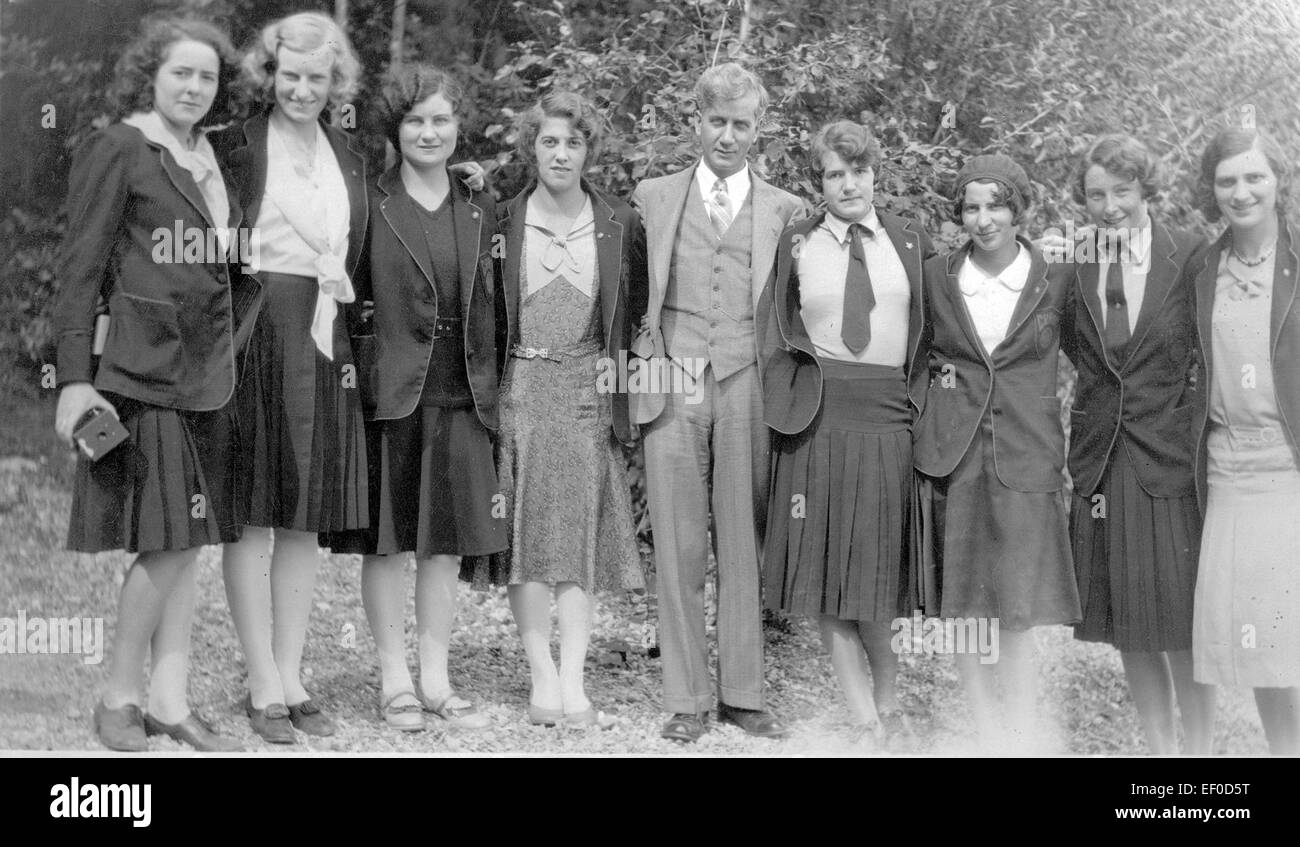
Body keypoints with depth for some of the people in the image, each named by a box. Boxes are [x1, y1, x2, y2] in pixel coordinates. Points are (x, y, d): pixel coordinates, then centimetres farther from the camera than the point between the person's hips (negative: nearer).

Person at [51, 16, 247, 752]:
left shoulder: (212, 156, 15)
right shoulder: (117, 149, -4)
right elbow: (80, 269, -7)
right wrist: (75, 378, -12)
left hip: (203, 371, 7)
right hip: (140, 369, -6)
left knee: (185, 543, 8)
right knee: (170, 541, -6)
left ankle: (170, 700, 16)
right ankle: (119, 696, 10)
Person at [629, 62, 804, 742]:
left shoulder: (785, 210, 12)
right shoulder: (652, 198, 13)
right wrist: (644, 347, 1)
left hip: (748, 386, 0)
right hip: (672, 382, 0)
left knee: (744, 546, 1)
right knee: (678, 548, 0)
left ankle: (741, 694, 10)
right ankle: (686, 699, 6)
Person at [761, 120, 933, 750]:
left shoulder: (911, 242, 9)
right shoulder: (796, 244, 7)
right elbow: (779, 332, 9)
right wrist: (786, 400, 1)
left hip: (890, 414, 0)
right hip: (819, 415, 0)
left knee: (879, 562, 6)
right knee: (827, 564, 1)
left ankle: (886, 702, 24)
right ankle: (866, 715, 9)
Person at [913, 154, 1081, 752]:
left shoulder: (1054, 284, 1)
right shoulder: (936, 278, 5)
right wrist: (922, 421, 7)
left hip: (1025, 460, -2)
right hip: (951, 458, 2)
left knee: (1016, 612, -6)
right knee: (962, 610, 5)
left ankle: (1022, 737, 5)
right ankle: (988, 735, 18)